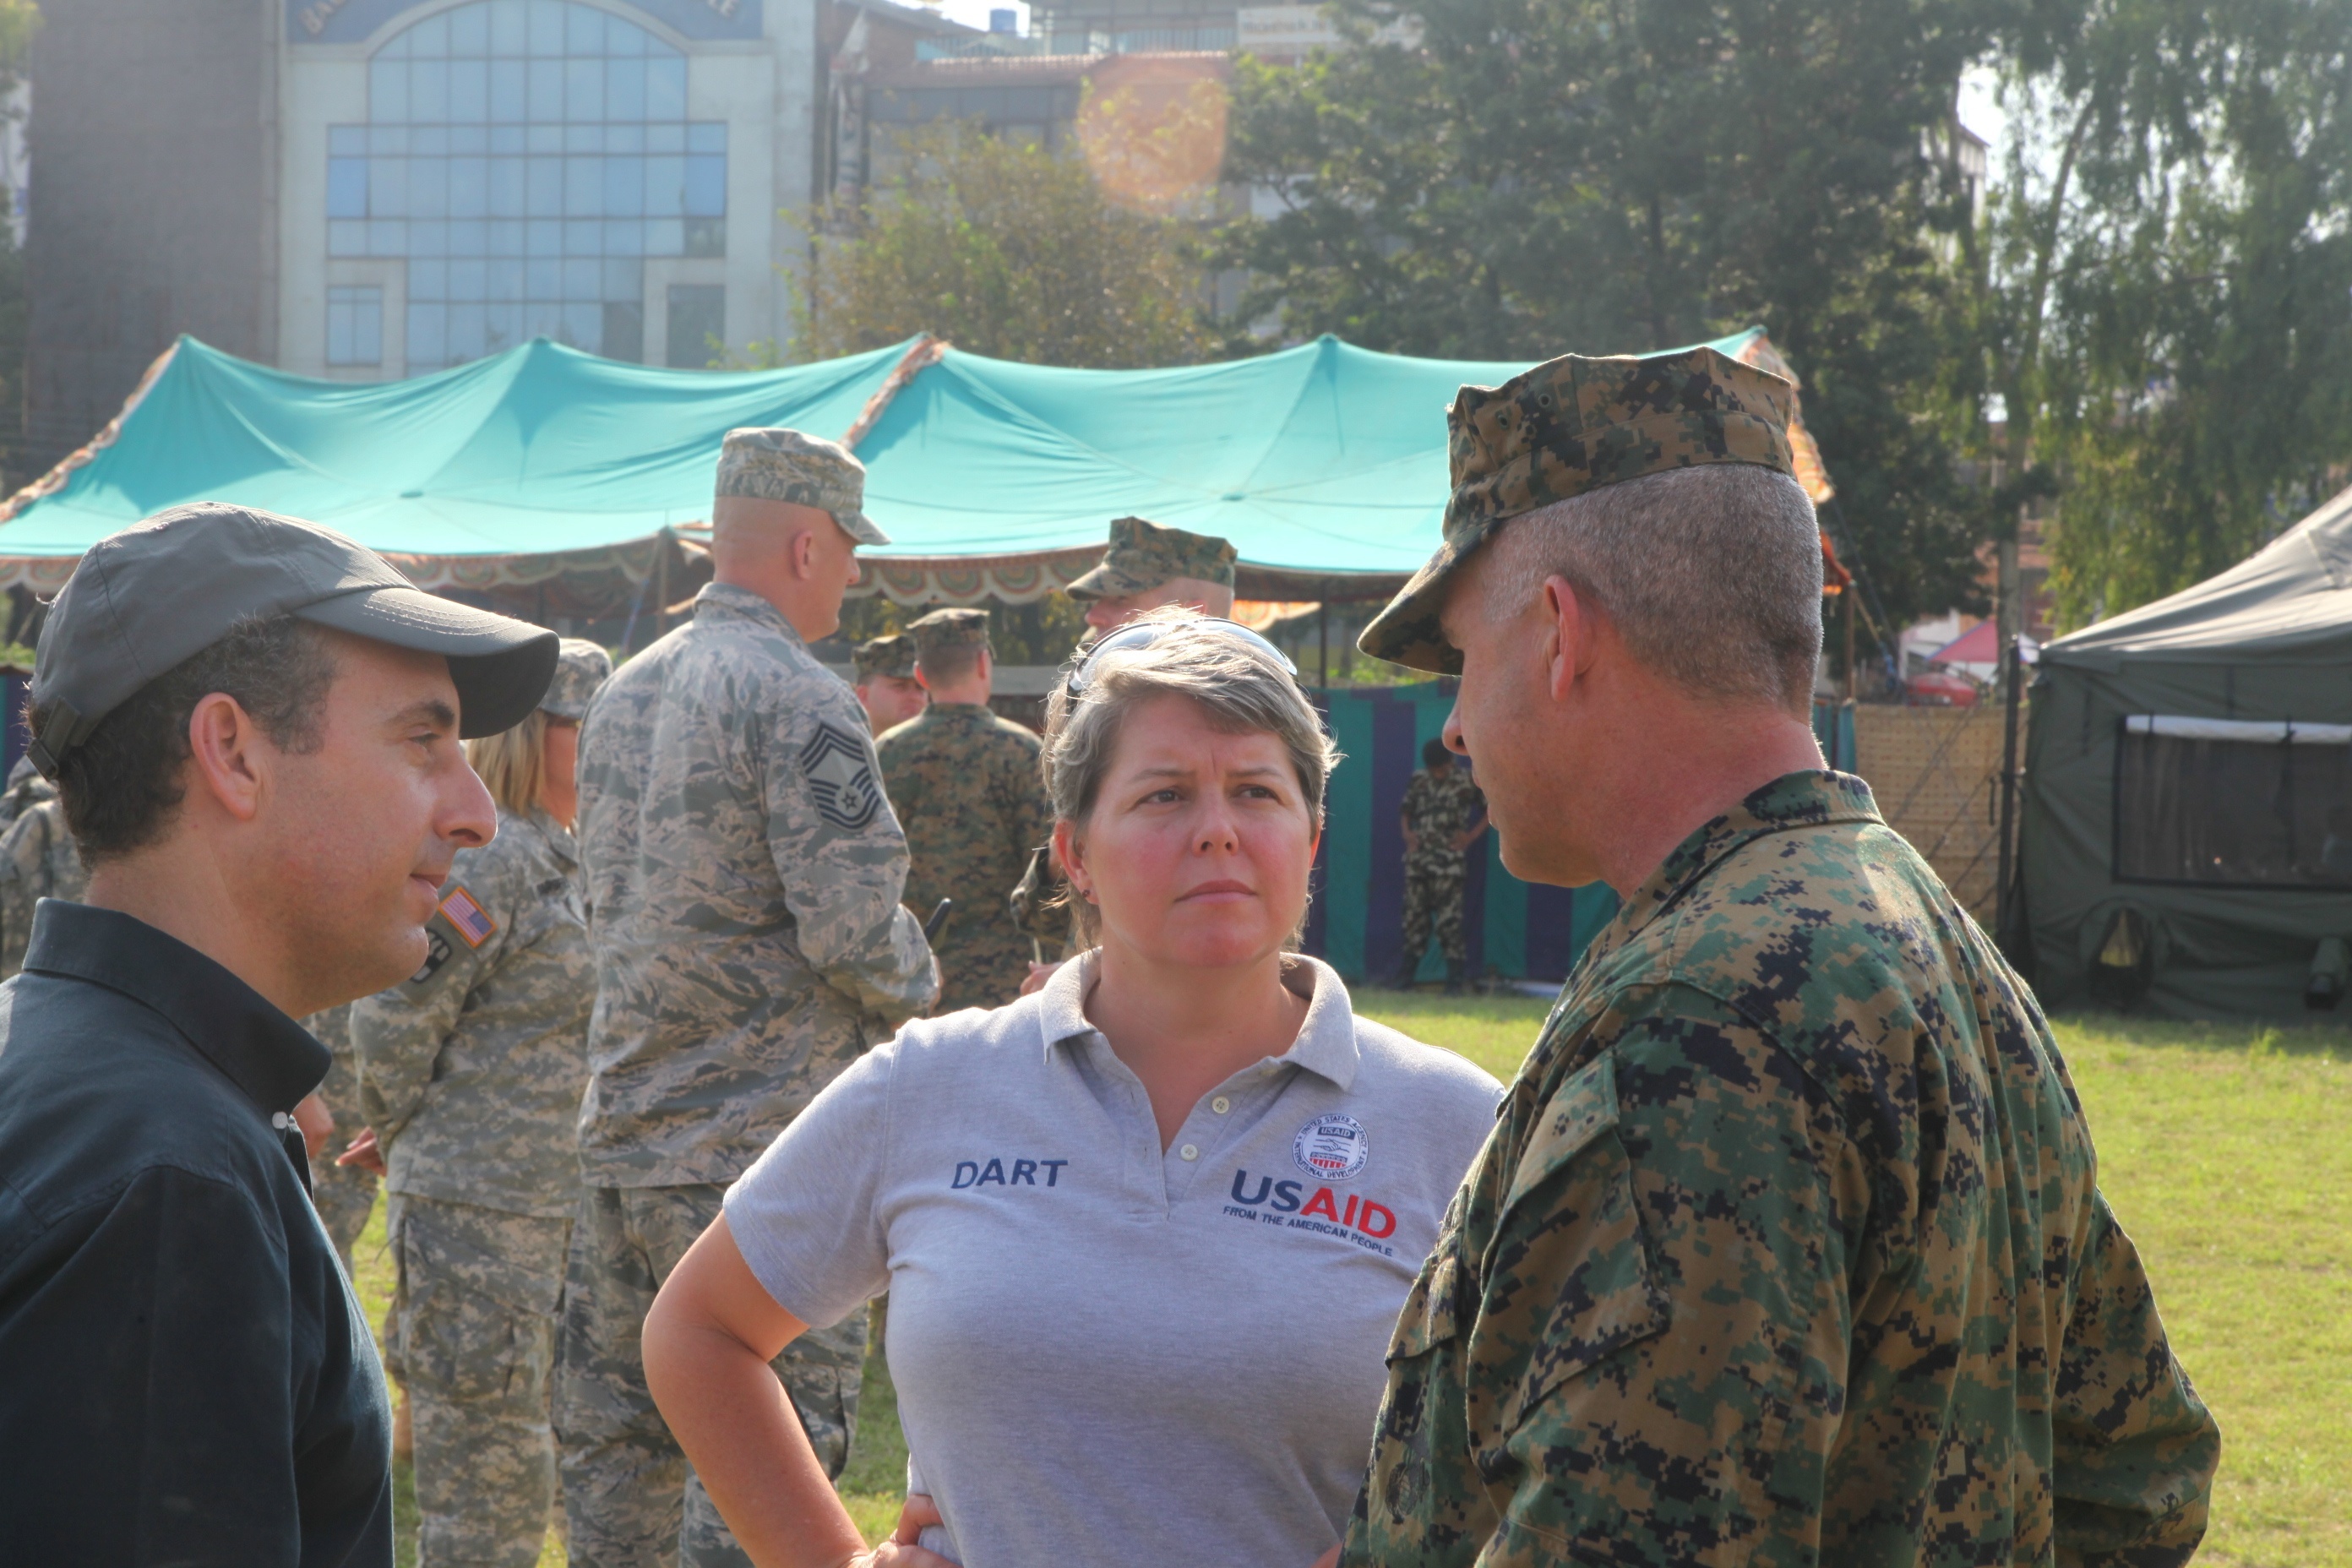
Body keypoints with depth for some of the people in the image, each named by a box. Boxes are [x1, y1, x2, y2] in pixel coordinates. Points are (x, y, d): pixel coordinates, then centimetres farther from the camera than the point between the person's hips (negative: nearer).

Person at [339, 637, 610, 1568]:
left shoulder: (569, 861, 14)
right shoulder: (488, 860, -15)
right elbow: (392, 1019, -15)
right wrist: (400, 1135, 0)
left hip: (558, 1204, 9)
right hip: (474, 1209, -9)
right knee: (488, 1483, -4)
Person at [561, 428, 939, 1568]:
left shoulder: (624, 691, 12)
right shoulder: (797, 697, -13)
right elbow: (850, 926, -19)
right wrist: (915, 984, 0)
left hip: (620, 1132, 8)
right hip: (759, 1146, -8)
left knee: (615, 1444, 13)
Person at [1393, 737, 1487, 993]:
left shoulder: (1465, 784, -1)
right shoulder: (1418, 782, 11)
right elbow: (1405, 810, 22)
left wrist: (1472, 835, -4)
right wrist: (1407, 832, 3)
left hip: (1448, 864, -4)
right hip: (1417, 861, 4)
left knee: (1449, 922, -8)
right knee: (1414, 918, 7)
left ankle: (1454, 981, -5)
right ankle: (1404, 979, 12)